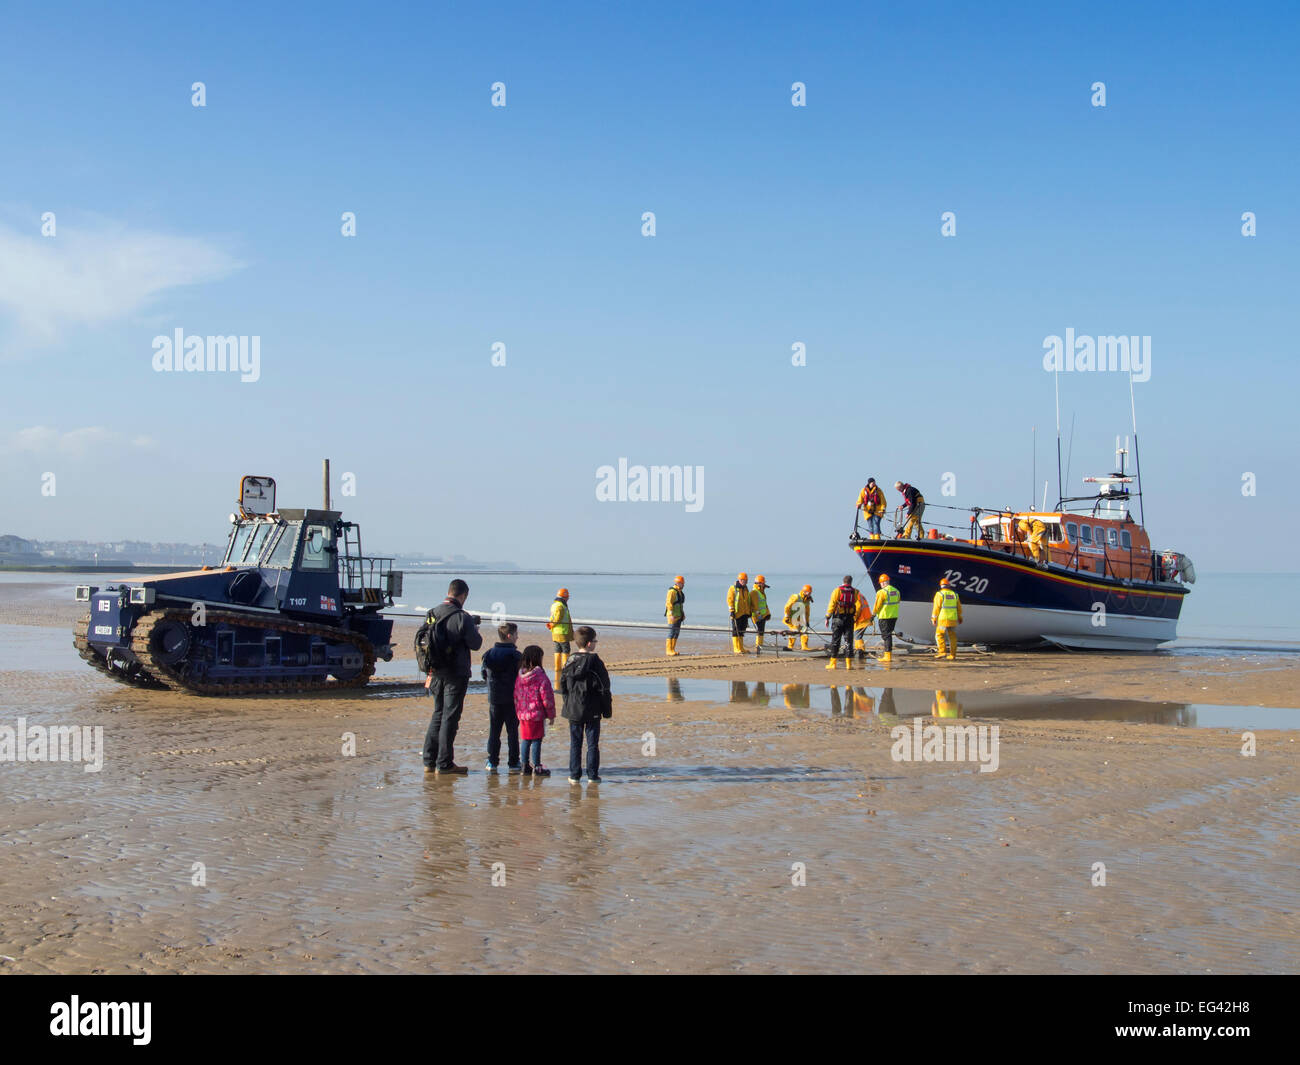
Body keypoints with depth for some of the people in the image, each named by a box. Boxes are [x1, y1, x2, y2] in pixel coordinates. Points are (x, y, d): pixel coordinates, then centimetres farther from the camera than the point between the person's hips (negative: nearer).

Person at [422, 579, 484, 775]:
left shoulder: (432, 614, 2)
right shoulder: (461, 618, -17)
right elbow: (475, 644, -8)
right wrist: (475, 630, 9)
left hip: (436, 673, 7)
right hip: (456, 675, -7)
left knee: (438, 714, 18)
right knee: (450, 717, 1)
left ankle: (429, 761, 19)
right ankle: (444, 764, 5)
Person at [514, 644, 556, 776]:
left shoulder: (519, 676, 3)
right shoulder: (541, 676, -16)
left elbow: (516, 696, 11)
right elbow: (547, 698, -14)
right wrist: (551, 714, -3)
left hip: (523, 715, 6)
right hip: (537, 715, -5)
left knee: (526, 740, 14)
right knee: (536, 740, 2)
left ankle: (525, 766, 19)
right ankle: (536, 768, 6)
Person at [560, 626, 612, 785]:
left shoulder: (570, 662, 2)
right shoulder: (595, 662, -11)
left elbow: (563, 686, 8)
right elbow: (604, 688, -8)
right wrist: (607, 710, 1)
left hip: (573, 710, 3)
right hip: (592, 711, -3)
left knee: (575, 743, 10)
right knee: (593, 743, 6)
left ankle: (575, 775, 11)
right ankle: (593, 776, 8)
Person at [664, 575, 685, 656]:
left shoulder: (680, 592, 14)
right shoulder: (672, 591, -15)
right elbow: (669, 603, -21)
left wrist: (683, 614, 18)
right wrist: (672, 615, -26)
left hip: (678, 615, 9)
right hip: (673, 615, -9)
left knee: (677, 632, 7)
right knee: (672, 632, -10)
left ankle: (672, 649, 12)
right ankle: (668, 650, -7)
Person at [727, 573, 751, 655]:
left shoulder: (746, 589, 16)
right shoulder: (733, 588, -6)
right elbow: (730, 600, -11)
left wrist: (749, 612, 20)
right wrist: (731, 611, -18)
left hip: (744, 614, 7)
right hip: (736, 613, -7)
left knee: (741, 631, 9)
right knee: (736, 631, -5)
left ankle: (741, 648, 14)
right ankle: (736, 648, -4)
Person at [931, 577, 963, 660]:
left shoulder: (939, 594, -6)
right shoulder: (954, 594, 9)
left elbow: (936, 607, -10)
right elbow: (959, 608, 15)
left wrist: (934, 618, -6)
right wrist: (959, 618, 26)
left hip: (943, 619, -5)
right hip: (953, 619, 5)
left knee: (939, 635, 2)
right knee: (952, 637, 9)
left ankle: (942, 652, -10)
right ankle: (953, 654, 7)